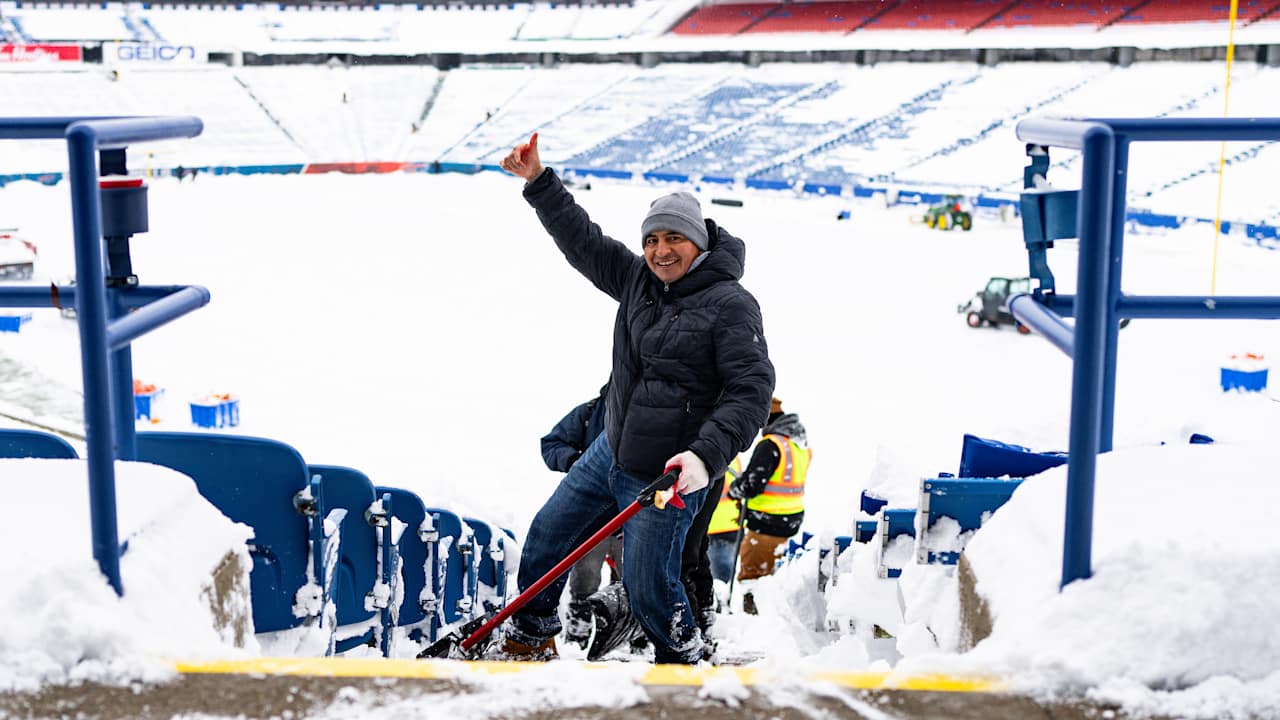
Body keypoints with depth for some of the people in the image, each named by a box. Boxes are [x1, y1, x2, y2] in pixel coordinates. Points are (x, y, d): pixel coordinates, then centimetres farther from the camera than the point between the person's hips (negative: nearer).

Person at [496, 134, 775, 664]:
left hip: (668, 477, -8)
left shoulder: (731, 305, -17)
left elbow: (752, 390, -23)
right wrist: (538, 181, 9)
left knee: (647, 584, 1)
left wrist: (707, 454, -34)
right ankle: (529, 640, 36)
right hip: (609, 455, 8)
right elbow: (582, 240, 13)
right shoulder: (638, 279, 4)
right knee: (547, 535, 16)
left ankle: (680, 659, 30)